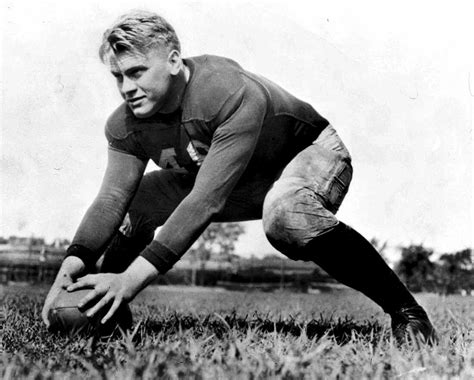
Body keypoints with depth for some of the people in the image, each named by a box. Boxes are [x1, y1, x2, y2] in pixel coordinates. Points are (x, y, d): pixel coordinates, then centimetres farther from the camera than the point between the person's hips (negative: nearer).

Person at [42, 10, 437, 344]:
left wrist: (134, 276, -46)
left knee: (285, 215, -42)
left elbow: (205, 202, -42)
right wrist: (73, 263, -34)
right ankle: (102, 308, 12)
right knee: (133, 204, -10)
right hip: (243, 184, 6)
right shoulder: (126, 124, -15)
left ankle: (405, 309, -25)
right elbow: (112, 198, -17)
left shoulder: (235, 94, -37)